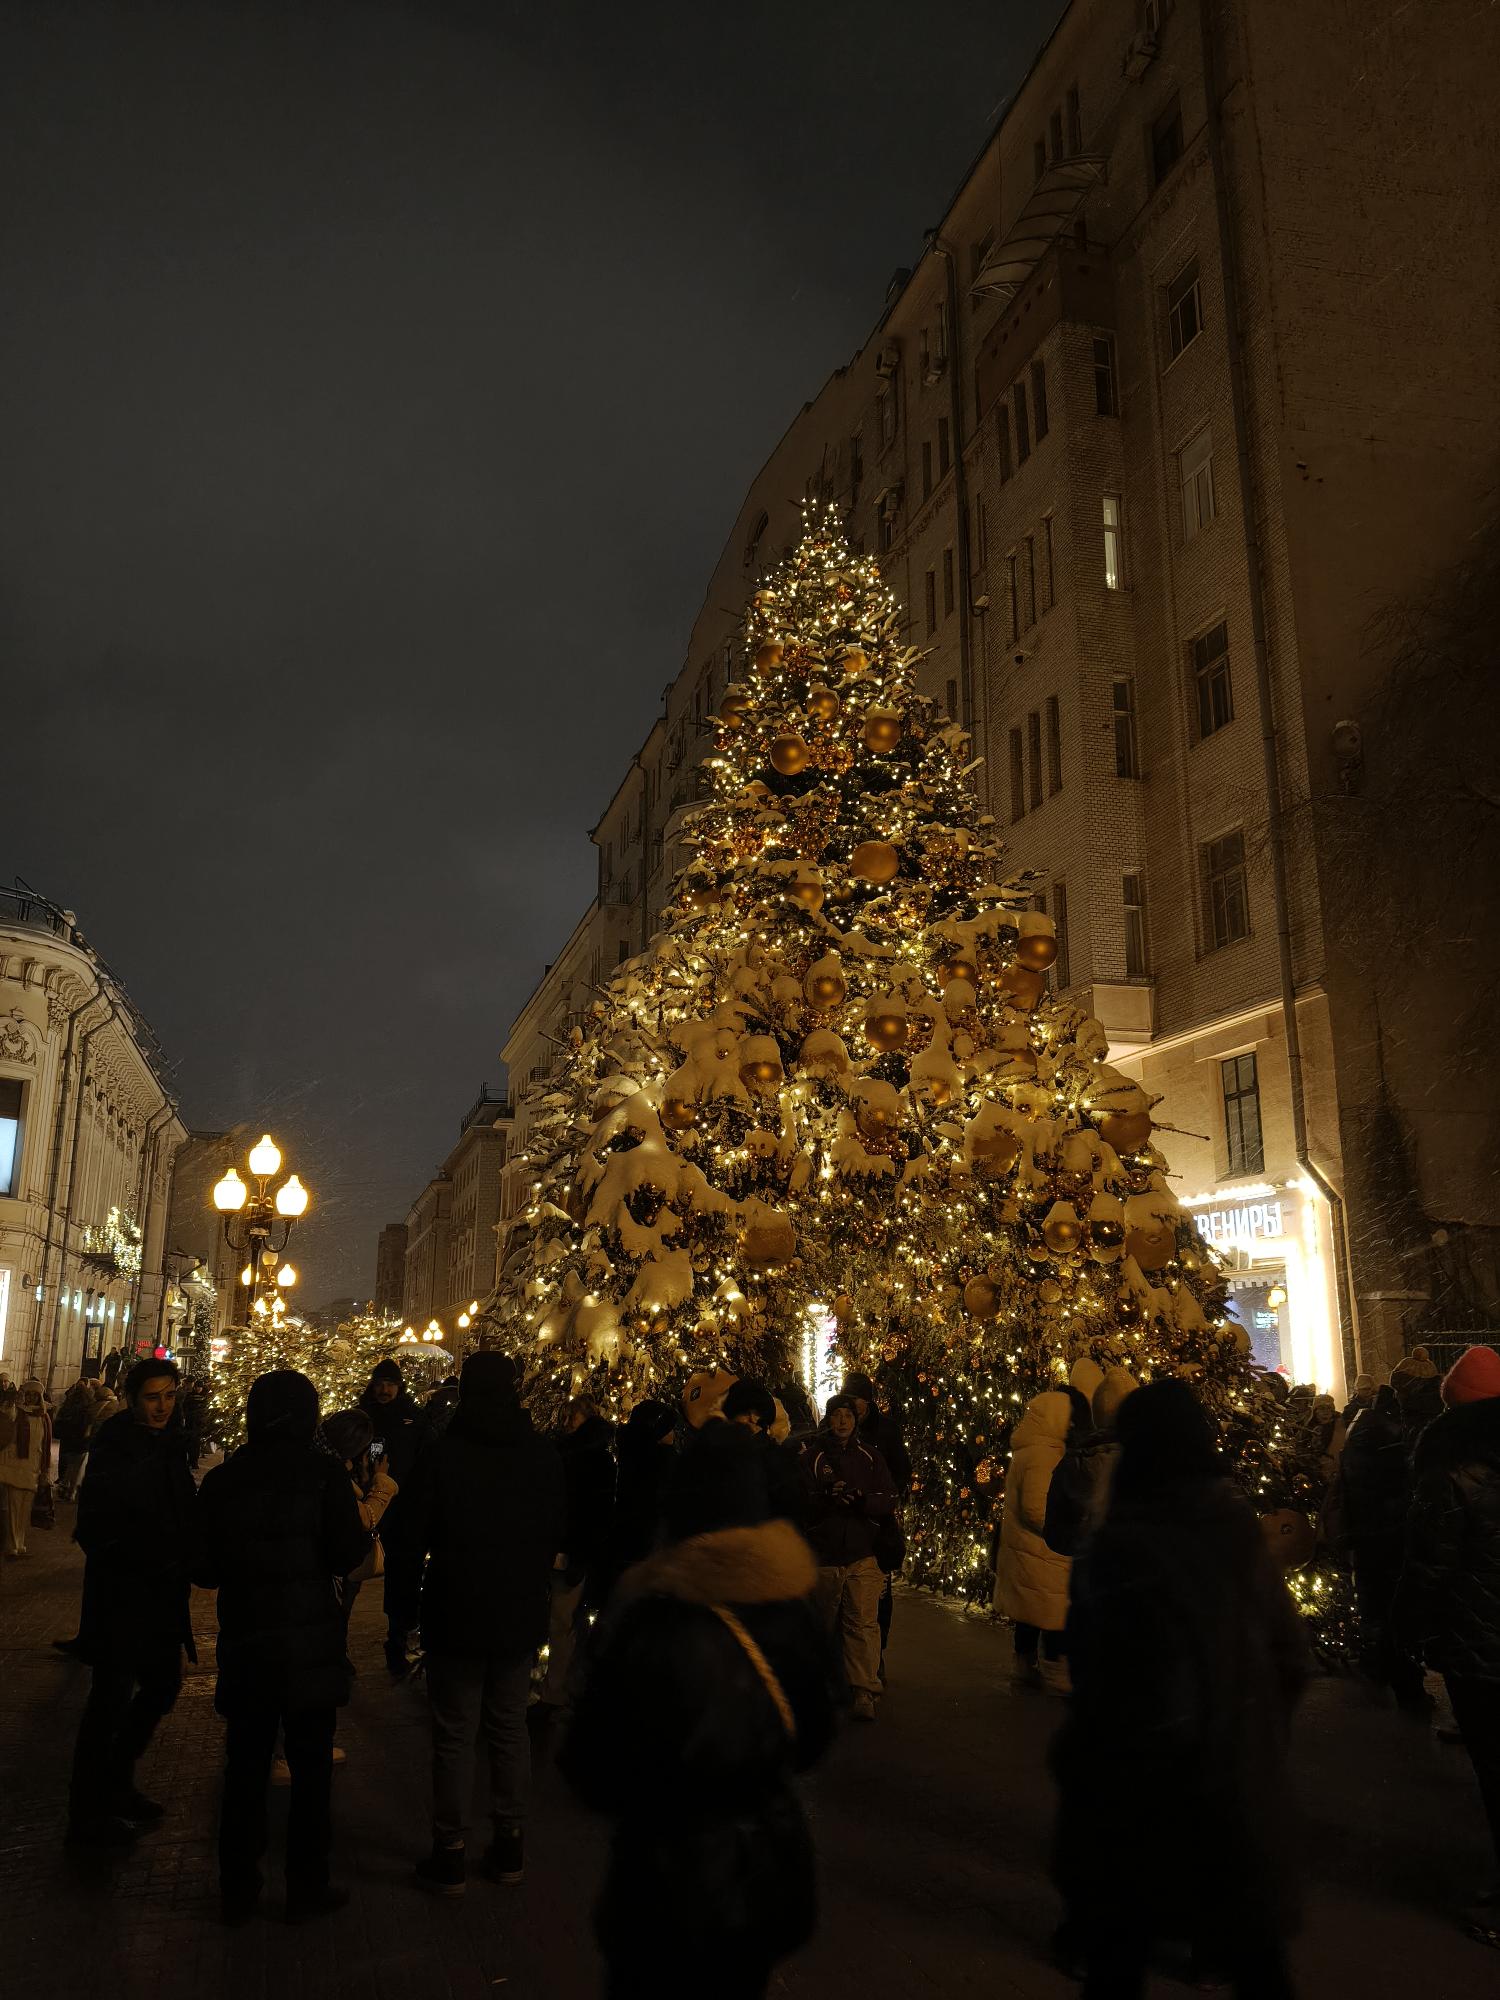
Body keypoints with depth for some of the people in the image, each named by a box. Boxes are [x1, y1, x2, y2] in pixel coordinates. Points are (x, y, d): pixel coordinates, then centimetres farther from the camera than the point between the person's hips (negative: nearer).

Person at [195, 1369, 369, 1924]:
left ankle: (238, 1892, 24)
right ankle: (306, 1889, 18)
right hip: (310, 1646, -3)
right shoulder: (322, 1472, -11)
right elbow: (348, 1555, -15)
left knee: (245, 1771, 15)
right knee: (311, 1771, 10)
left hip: (244, 1647, 3)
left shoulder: (222, 1478, -1)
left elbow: (202, 1567, 0)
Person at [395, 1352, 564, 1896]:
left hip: (456, 1615, -3)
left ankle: (451, 1856, 16)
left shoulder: (441, 1456, -18)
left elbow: (411, 1532, -8)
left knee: (454, 1737, 8)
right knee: (510, 1729, 16)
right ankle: (509, 1846, 25)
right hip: (521, 1614, 3)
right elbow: (559, 1531, 4)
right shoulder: (544, 1456, -8)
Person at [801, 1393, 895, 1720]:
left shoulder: (870, 1457, 7)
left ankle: (864, 1691, -5)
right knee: (825, 1623, 10)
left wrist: (862, 1499, -18)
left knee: (864, 1623, -9)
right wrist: (826, 1496, -26)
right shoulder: (811, 1456, 3)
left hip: (862, 1555, 0)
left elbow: (889, 1501, 2)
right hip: (823, 1554, 0)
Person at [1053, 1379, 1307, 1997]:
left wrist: (1075, 1764, -9)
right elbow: (1289, 1662, 4)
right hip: (1245, 1788, 6)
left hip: (1154, 1804, -6)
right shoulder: (1236, 1529, -5)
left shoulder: (1124, 1549, -24)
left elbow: (1142, 1705, -24)